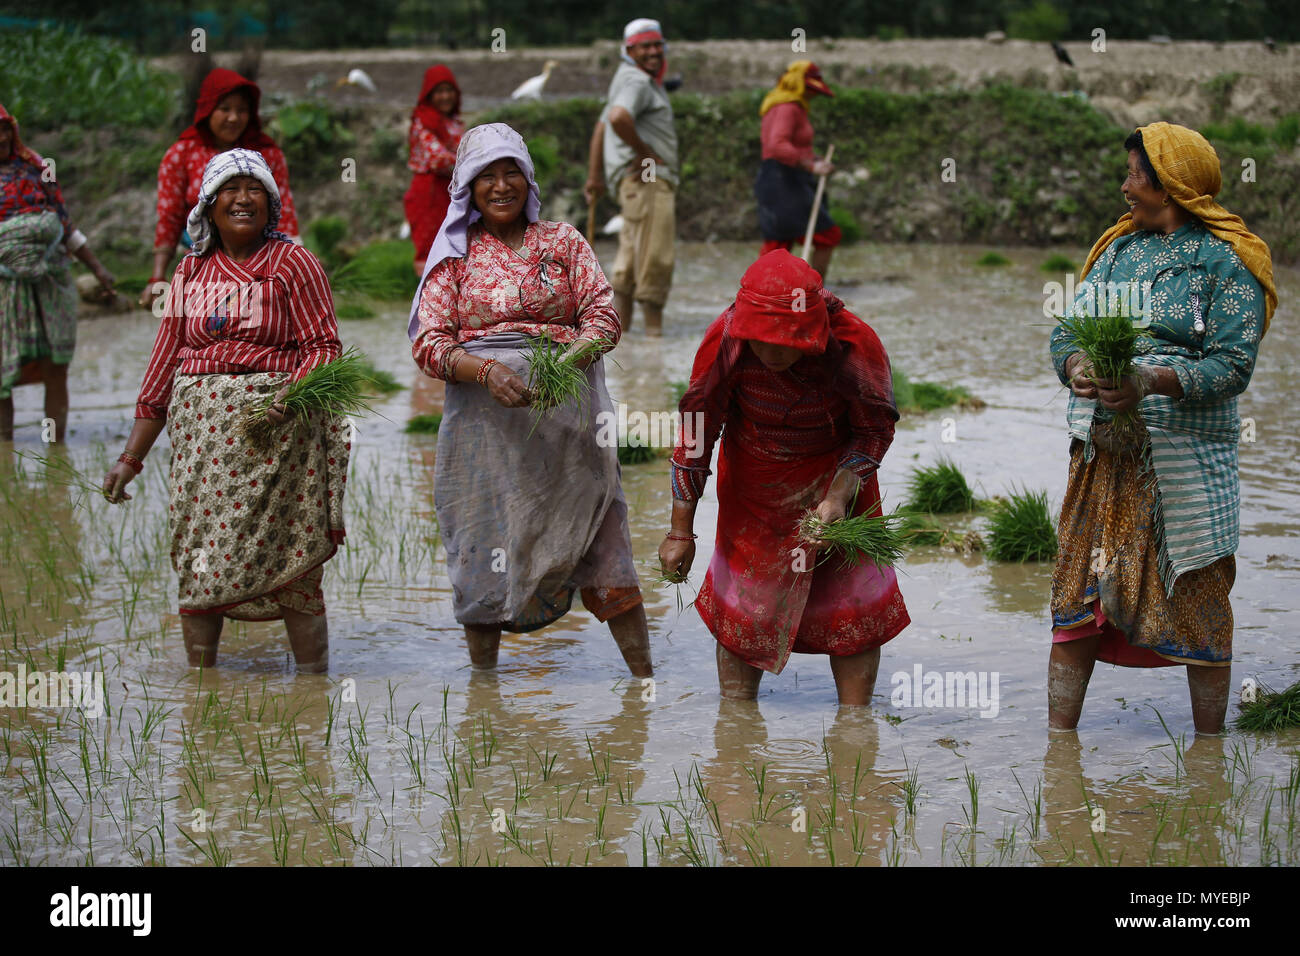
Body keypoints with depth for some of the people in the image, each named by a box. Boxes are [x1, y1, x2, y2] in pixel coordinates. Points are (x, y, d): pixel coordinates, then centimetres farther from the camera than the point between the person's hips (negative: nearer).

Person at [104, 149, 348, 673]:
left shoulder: (292, 263, 3)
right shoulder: (191, 272, 14)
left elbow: (324, 345, -3)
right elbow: (164, 364, 15)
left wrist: (295, 393, -24)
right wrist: (131, 456, 12)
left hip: (275, 424, -4)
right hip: (199, 428, 4)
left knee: (292, 563, -6)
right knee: (198, 560, 1)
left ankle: (315, 686, 0)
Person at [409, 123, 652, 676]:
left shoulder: (563, 242, 13)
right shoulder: (454, 256, 11)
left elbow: (603, 314, 3)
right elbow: (428, 342, 1)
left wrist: (574, 356, -19)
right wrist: (486, 370, -19)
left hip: (566, 413, 0)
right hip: (485, 419, 0)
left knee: (600, 542, -6)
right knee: (483, 545, 0)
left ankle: (644, 677, -2)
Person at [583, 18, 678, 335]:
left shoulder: (639, 81, 24)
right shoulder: (636, 82, -9)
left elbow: (601, 126, 30)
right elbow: (618, 117, -30)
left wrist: (595, 175, 30)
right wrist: (643, 150, -17)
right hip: (645, 178, -11)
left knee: (630, 260, 11)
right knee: (654, 255, -11)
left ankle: (620, 324, 12)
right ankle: (654, 327, -10)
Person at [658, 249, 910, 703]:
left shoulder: (856, 345, -29)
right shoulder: (725, 340, -28)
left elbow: (875, 431, -11)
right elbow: (696, 431, -15)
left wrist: (839, 497, -26)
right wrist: (681, 530, -12)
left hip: (836, 474, 0)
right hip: (753, 481, 0)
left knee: (853, 603, -2)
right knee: (741, 602, 2)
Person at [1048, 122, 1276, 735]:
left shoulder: (1225, 260, -4)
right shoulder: (1118, 249, 16)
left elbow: (1234, 364, -13)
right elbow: (1066, 332, 10)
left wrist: (1153, 381, -28)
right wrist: (1077, 368, -13)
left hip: (1186, 454, -5)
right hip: (1102, 453, 5)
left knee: (1198, 598, 2)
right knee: (1078, 595, 3)